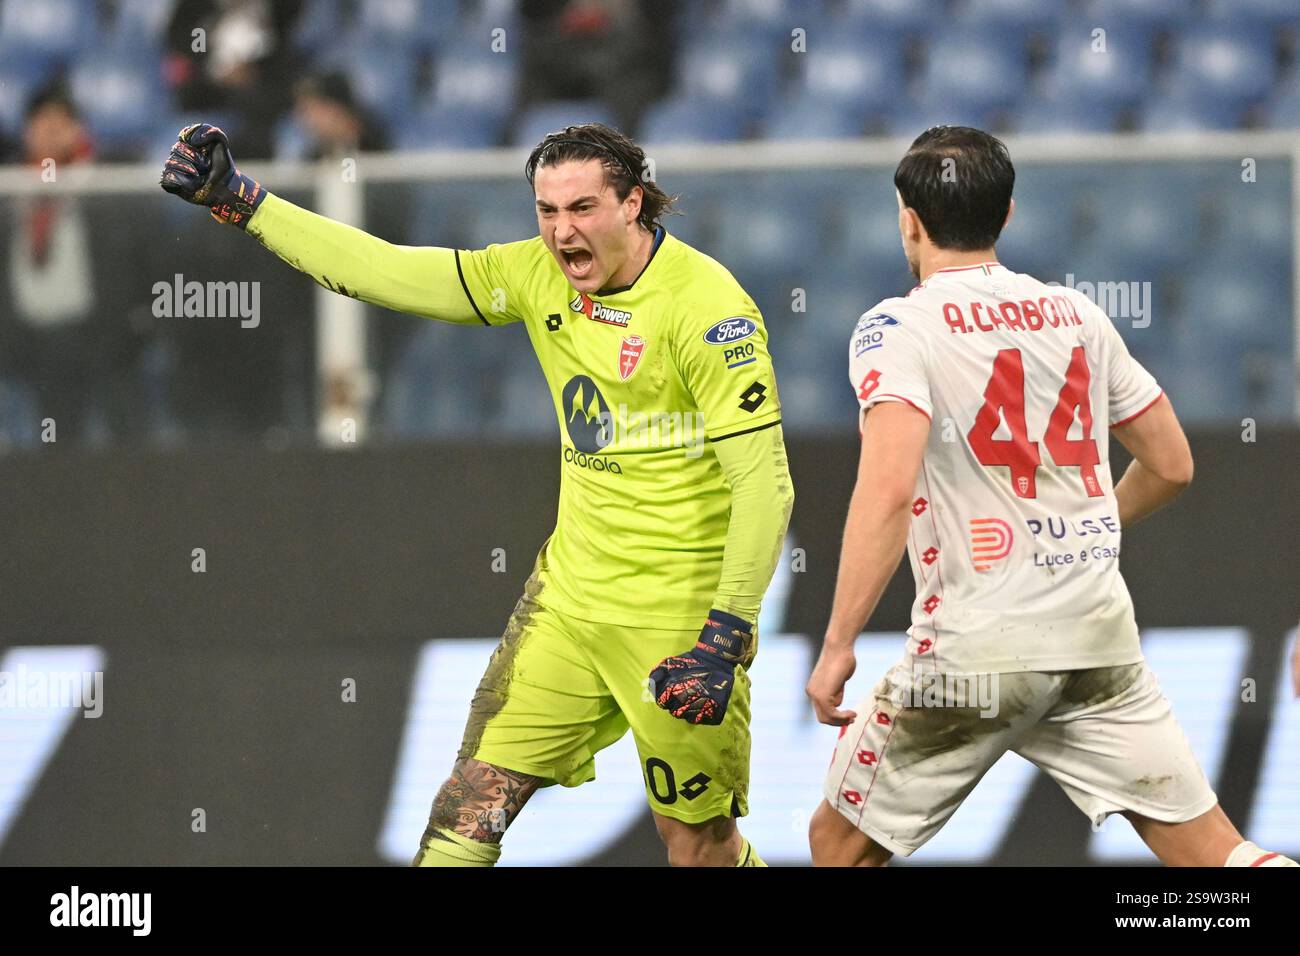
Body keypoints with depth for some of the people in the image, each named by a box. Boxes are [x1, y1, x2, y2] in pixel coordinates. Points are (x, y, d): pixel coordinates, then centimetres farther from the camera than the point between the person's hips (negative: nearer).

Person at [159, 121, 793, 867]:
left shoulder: (705, 306, -16)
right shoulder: (541, 275, 3)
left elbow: (766, 483, -18)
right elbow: (387, 272, 6)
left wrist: (724, 641, -22)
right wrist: (236, 199, 3)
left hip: (680, 614, -6)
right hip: (570, 594, 6)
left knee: (699, 847, 2)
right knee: (473, 803, 1)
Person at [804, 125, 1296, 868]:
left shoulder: (897, 330, -7)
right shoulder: (1076, 315, 10)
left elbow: (888, 491, -22)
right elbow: (1172, 466, 17)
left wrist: (838, 646, -19)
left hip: (975, 648, -5)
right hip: (1100, 637, 5)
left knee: (843, 842, 14)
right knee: (1209, 850, 3)